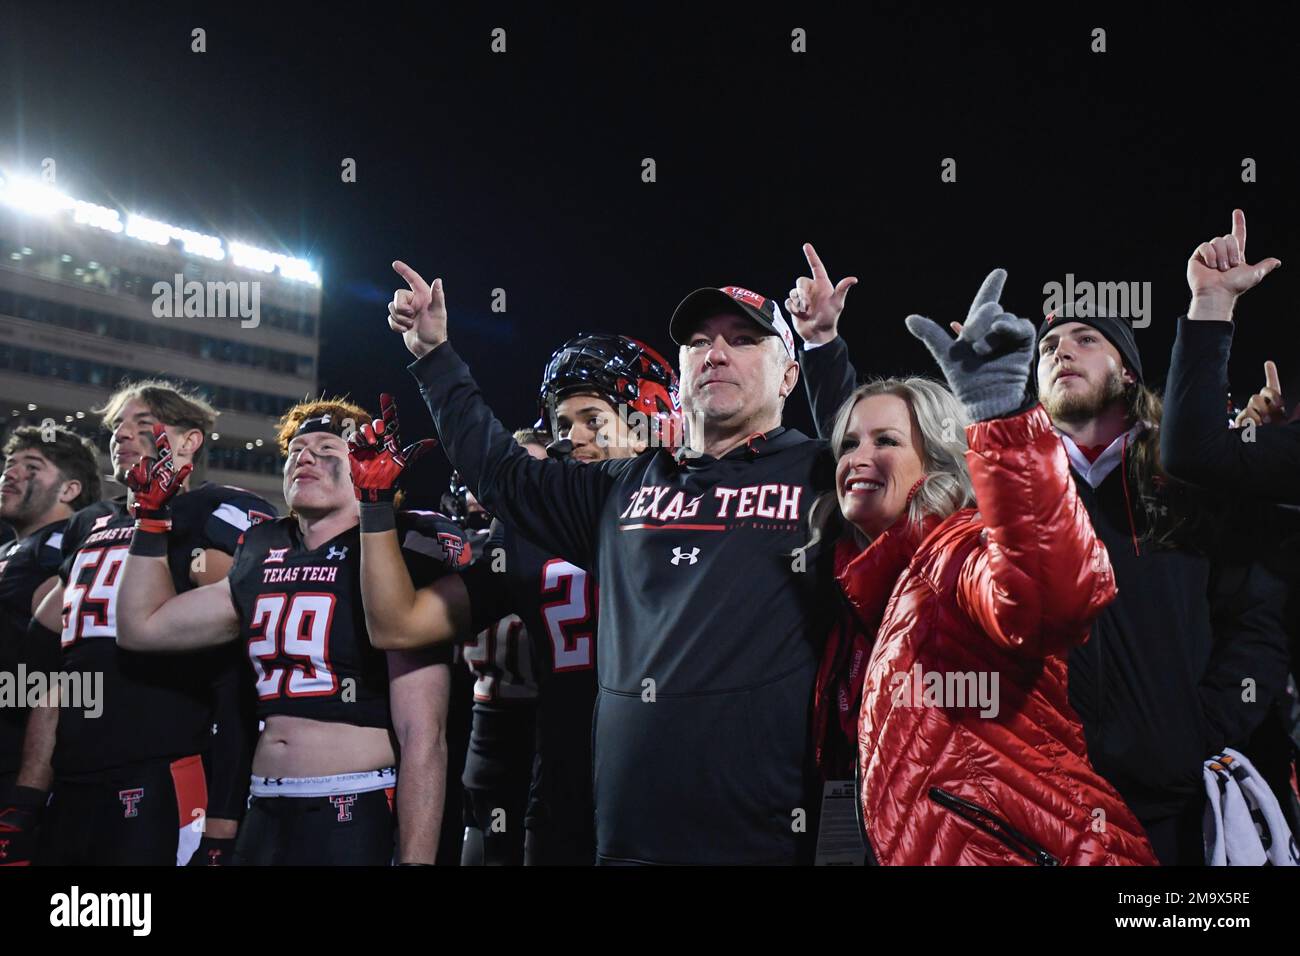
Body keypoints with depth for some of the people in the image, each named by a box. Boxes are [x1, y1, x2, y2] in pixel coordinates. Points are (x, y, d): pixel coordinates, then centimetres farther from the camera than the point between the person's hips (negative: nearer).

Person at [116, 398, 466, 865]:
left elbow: (423, 739, -15)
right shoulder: (261, 559, 12)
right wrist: (152, 512, 16)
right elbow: (142, 627, 22)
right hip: (266, 817, 7)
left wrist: (415, 859, -21)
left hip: (361, 819, -7)